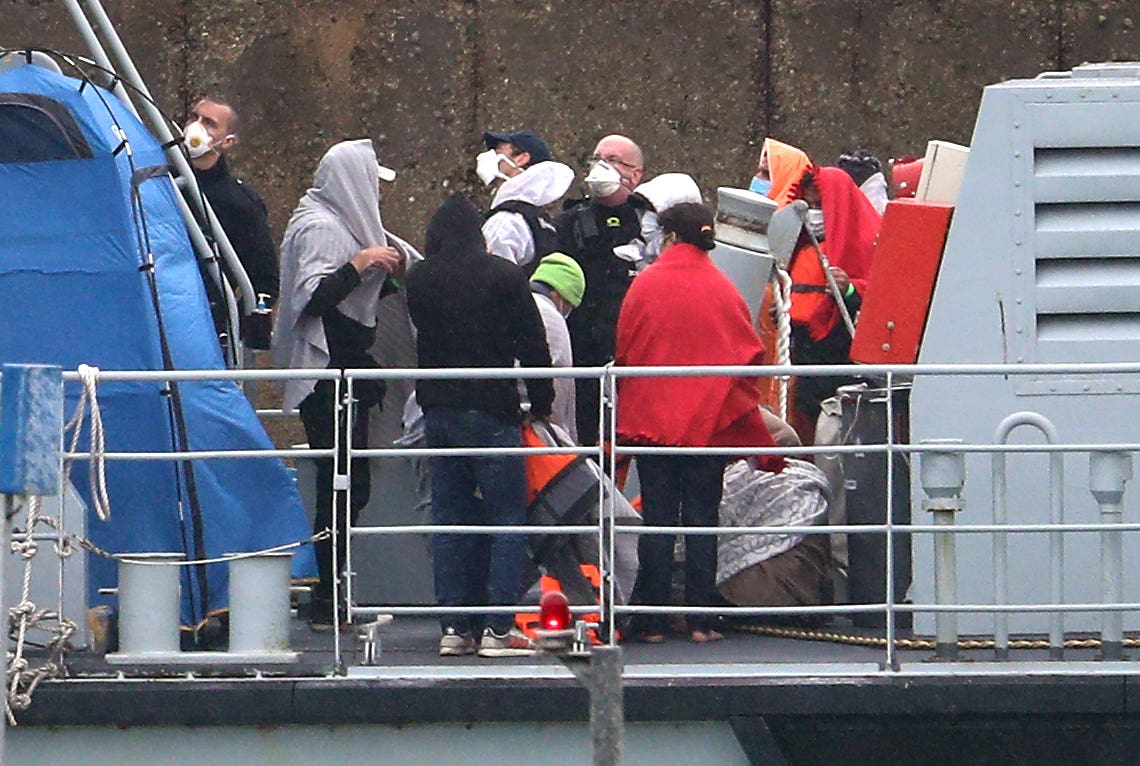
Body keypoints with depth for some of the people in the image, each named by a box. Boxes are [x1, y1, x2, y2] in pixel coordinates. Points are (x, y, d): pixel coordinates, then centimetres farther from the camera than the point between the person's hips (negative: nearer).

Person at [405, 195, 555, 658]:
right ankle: (499, 627, -8)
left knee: (450, 519, 9)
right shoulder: (503, 276, -5)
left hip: (437, 409, 4)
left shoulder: (418, 280, 6)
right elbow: (533, 346, -3)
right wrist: (541, 403, 7)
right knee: (507, 519, -1)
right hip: (491, 411, -4)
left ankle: (454, 627, 7)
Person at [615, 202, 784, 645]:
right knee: (701, 520, 4)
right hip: (708, 422, 0)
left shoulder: (644, 286, -2)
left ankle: (652, 622, 2)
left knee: (656, 520, 3)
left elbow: (623, 354, 4)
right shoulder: (722, 290, 0)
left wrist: (627, 409, 18)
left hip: (650, 420, 0)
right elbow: (747, 356, 3)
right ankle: (701, 621, 1)